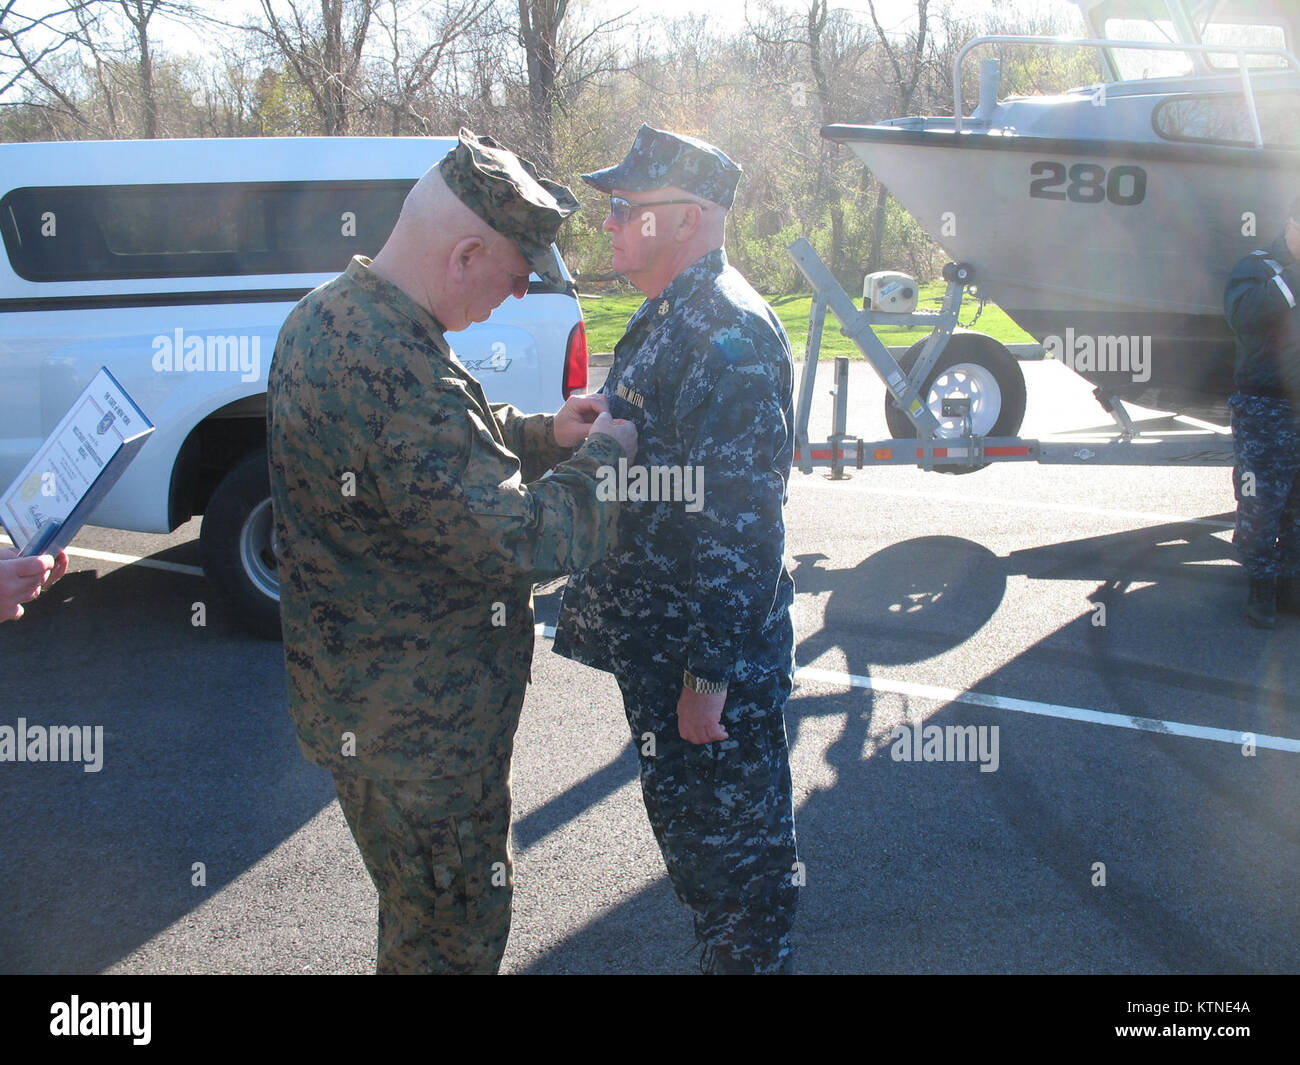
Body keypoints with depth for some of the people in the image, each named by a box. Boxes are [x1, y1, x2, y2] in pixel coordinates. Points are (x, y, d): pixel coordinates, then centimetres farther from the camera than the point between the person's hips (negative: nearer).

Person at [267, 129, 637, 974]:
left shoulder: (331, 316, 2)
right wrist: (604, 454, -13)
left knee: (424, 915, 28)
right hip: (416, 729, -10)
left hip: (373, 702, 10)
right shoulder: (393, 369, -33)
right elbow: (524, 540, -30)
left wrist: (544, 436, 2)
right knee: (453, 936, 11)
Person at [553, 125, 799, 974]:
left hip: (709, 653, -10)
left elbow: (737, 519, -25)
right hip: (656, 643, 10)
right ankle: (729, 949, 41)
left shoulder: (728, 334, -22)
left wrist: (710, 673, -24)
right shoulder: (672, 314, 12)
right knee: (687, 817, 23)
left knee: (727, 833, 6)